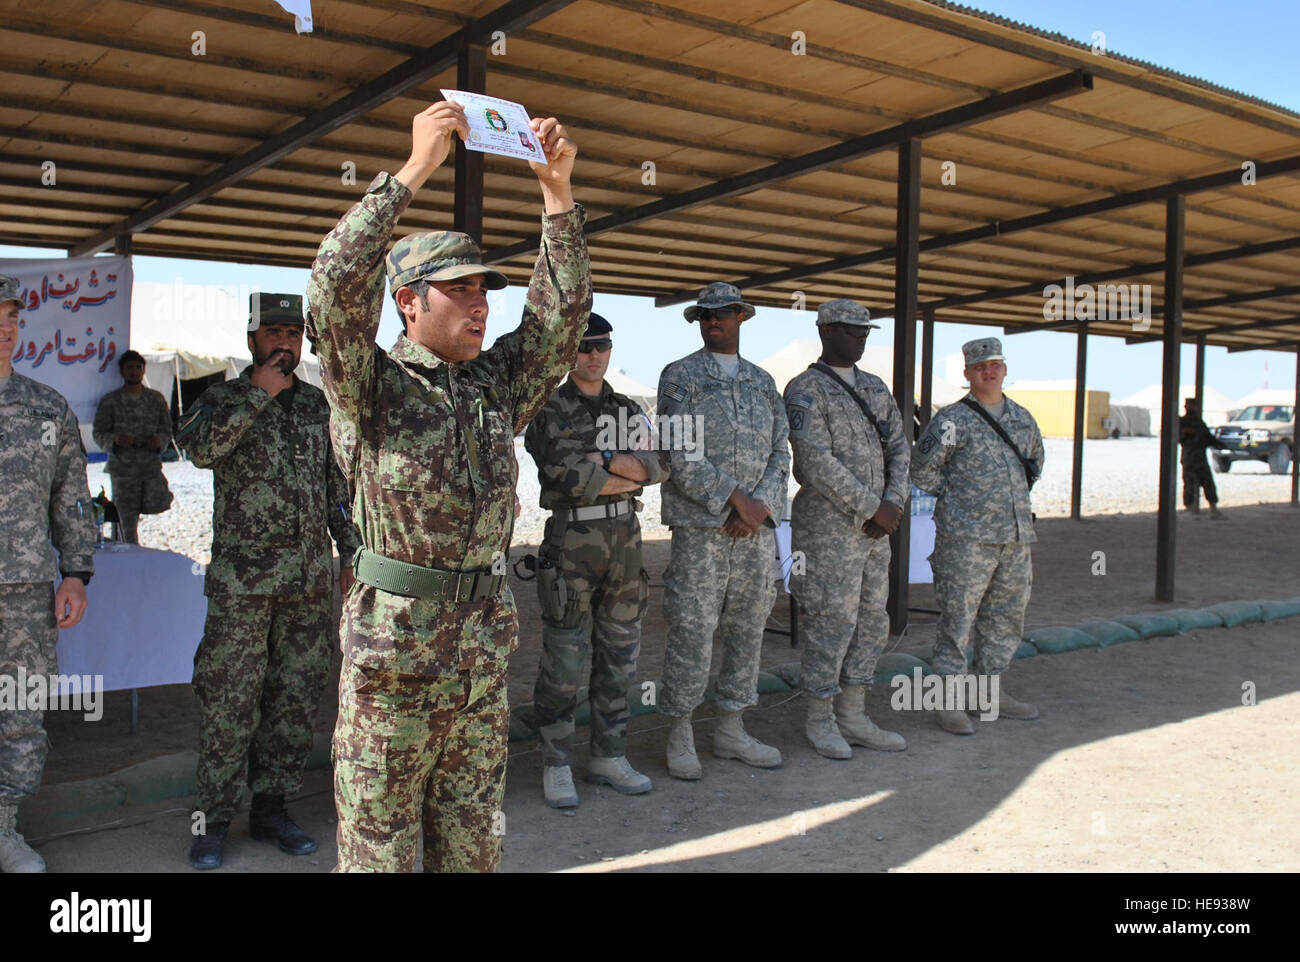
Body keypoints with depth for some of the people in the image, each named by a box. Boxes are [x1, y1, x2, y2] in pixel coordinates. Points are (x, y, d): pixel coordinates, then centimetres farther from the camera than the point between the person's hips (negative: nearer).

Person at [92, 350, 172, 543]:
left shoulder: (156, 399, 11)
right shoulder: (110, 401, 4)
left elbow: (167, 429, 11)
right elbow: (99, 434, 2)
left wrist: (160, 440, -12)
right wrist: (115, 439, -20)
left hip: (151, 464, 1)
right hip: (123, 467, -1)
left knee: (156, 504, -20)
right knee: (128, 522, 0)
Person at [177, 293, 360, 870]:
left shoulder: (317, 405, 12)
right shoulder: (225, 398, 1)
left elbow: (338, 484, 17)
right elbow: (200, 447, -22)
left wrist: (351, 554, 14)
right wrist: (258, 393, -16)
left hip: (311, 580, 4)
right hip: (243, 578, -4)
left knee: (296, 697, 8)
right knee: (229, 699, 0)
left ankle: (270, 807, 21)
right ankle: (213, 818, 14)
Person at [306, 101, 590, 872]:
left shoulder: (498, 383, 8)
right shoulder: (372, 385, -7)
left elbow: (565, 307, 3)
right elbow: (338, 281, -22)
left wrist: (558, 190, -5)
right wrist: (416, 169, -22)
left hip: (486, 645, 5)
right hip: (393, 649, -5)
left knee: (473, 844, 17)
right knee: (379, 845, 8)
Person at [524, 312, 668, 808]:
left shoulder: (630, 411, 13)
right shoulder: (548, 412, -4)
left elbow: (656, 466, -2)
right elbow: (571, 478, -17)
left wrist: (605, 459, -17)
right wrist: (629, 477, -7)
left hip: (625, 538, 5)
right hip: (571, 541, -5)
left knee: (619, 655, 10)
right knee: (564, 659, -2)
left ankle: (608, 758, 22)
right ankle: (556, 766, 11)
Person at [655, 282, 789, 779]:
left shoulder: (763, 381, 16)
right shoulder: (680, 376, 1)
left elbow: (781, 452, 10)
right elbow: (682, 454, -10)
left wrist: (761, 505, -7)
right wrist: (736, 500, -14)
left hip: (757, 527, 5)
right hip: (701, 528, -5)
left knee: (748, 627, 9)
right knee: (692, 630, -4)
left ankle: (731, 729, 20)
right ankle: (680, 734, 9)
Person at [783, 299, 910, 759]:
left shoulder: (875, 388, 15)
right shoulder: (806, 390, -9)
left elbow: (899, 447, 12)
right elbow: (817, 463, -17)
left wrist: (893, 503, -5)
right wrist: (873, 507, -16)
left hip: (873, 528, 8)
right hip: (828, 526, -8)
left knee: (871, 622, 11)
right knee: (831, 622, -3)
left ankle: (853, 718, 22)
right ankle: (820, 721, 12)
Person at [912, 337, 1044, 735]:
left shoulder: (1022, 419, 13)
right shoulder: (953, 419, -7)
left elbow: (1035, 459, 30)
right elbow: (922, 470, -7)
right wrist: (957, 497, -2)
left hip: (1016, 536, 7)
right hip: (967, 537, -7)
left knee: (1006, 617, 13)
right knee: (957, 619, -4)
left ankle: (992, 693, 25)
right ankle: (949, 703, 3)